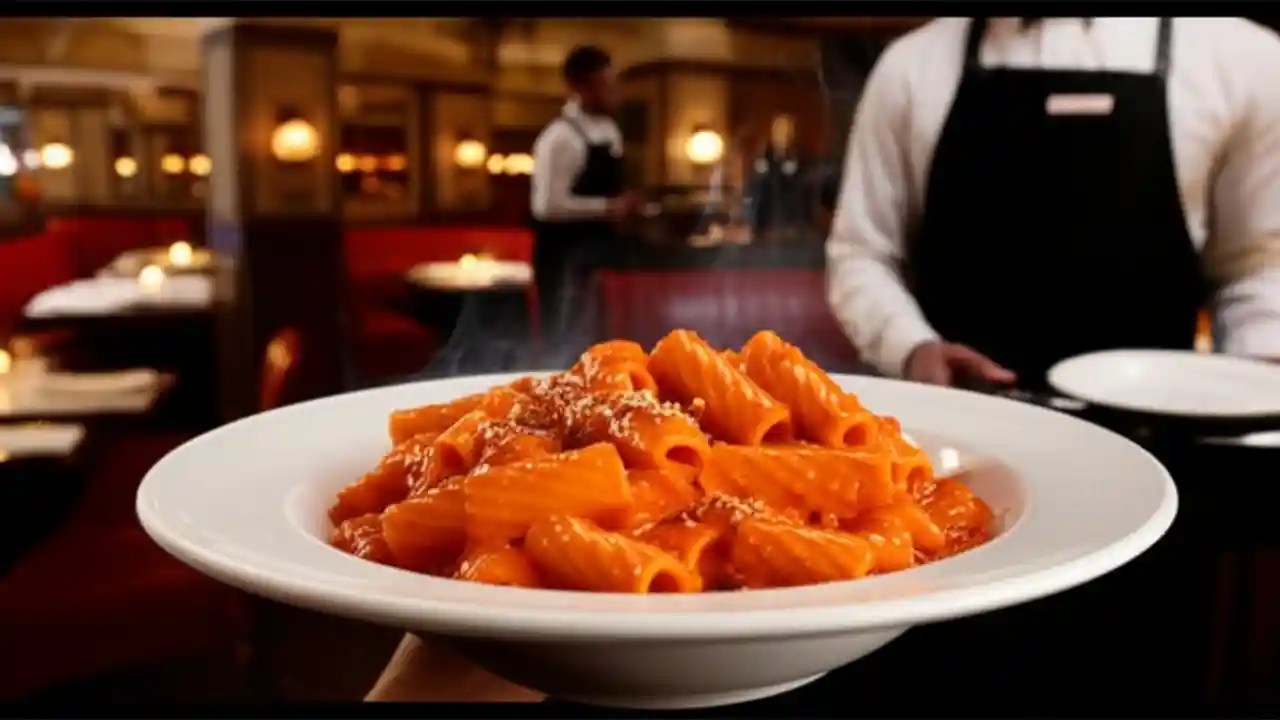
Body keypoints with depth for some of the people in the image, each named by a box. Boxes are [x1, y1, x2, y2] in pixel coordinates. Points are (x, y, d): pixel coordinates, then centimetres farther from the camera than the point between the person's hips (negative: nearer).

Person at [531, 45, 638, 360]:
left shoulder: (609, 129, 8)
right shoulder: (560, 137, -19)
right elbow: (548, 204, -25)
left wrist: (621, 204, 1)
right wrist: (607, 208, -21)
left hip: (599, 245, 8)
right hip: (564, 251, -8)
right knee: (568, 339, 1)